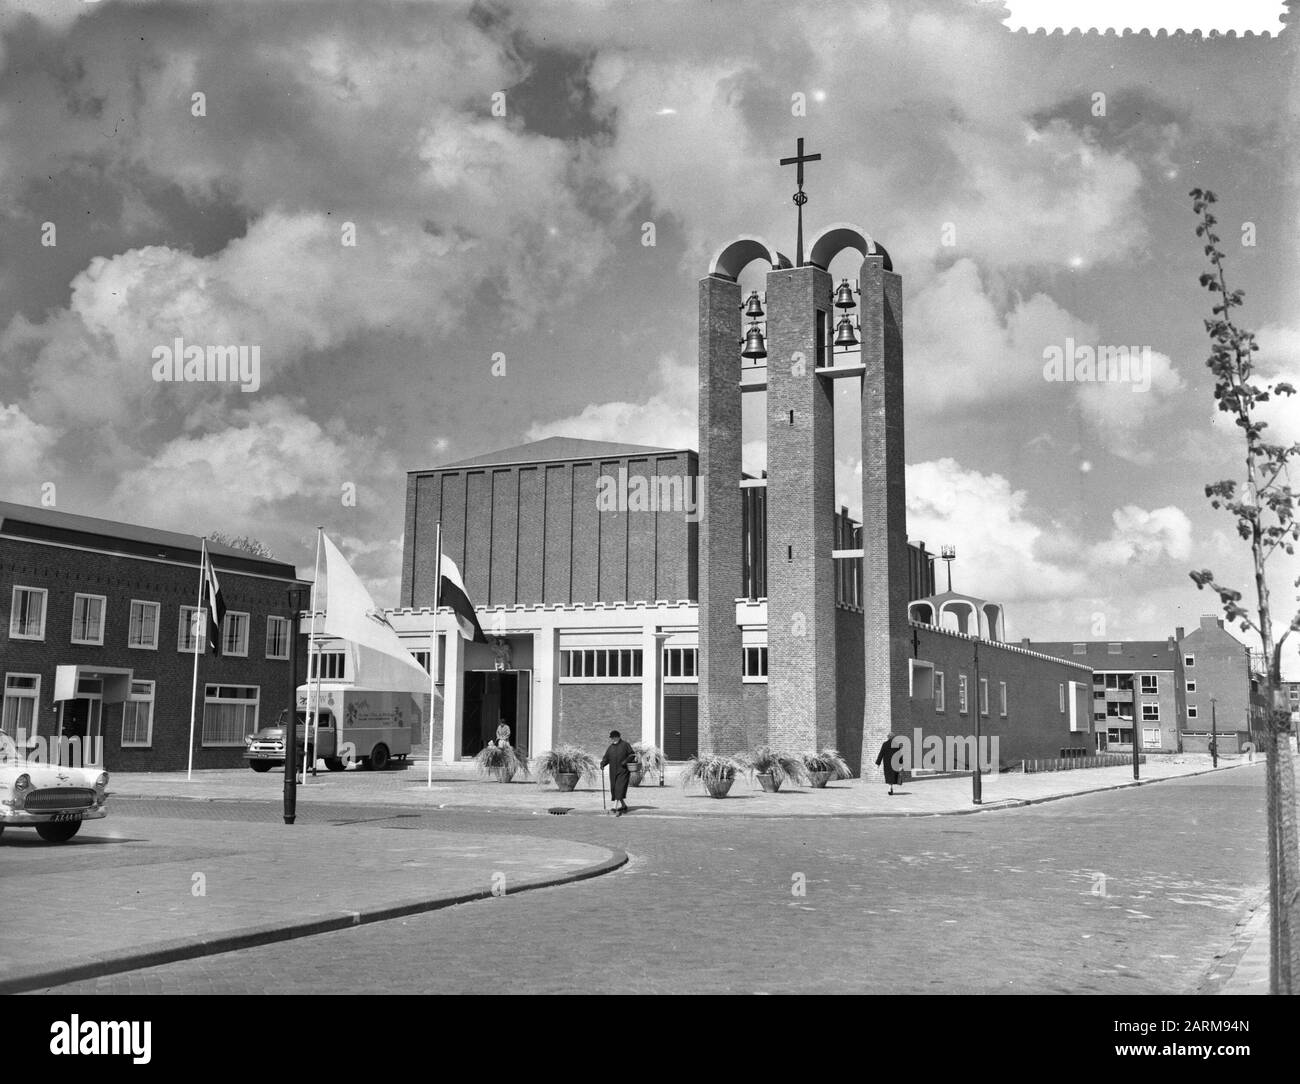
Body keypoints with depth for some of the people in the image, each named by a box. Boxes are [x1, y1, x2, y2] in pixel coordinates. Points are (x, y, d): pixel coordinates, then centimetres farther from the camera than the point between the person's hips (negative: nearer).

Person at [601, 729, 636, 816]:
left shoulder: (625, 745, 1)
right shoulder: (610, 747, 15)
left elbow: (632, 754, 0)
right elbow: (606, 758, 13)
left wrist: (626, 761, -14)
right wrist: (602, 764, -6)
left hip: (623, 771, -5)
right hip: (613, 772, 5)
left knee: (620, 790, -15)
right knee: (614, 790, 5)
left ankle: (617, 808, -18)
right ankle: (624, 806, 21)